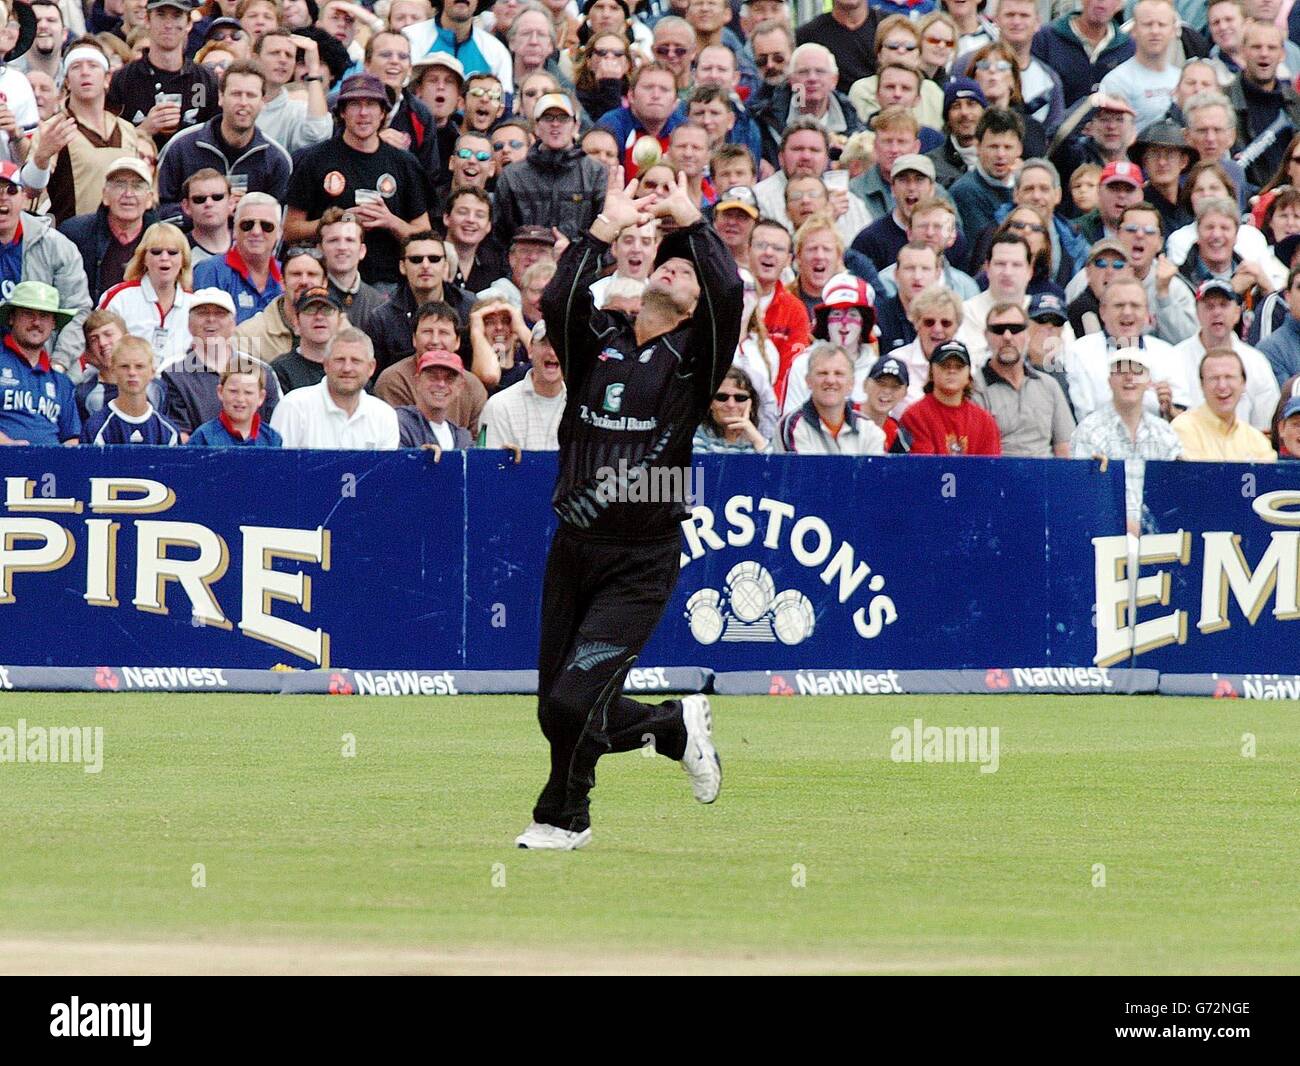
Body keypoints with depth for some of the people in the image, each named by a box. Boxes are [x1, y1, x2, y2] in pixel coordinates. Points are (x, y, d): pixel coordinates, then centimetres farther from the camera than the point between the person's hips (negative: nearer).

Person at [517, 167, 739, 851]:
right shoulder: (596, 344, 9)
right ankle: (677, 725, 32)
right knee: (558, 713, 7)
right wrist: (607, 227, -6)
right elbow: (559, 302, -12)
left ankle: (563, 817, 12)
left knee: (574, 700, -14)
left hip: (643, 560, -4)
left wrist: (687, 217, -4)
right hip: (573, 549, 4)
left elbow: (729, 292, -15)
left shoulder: (692, 357, 2)